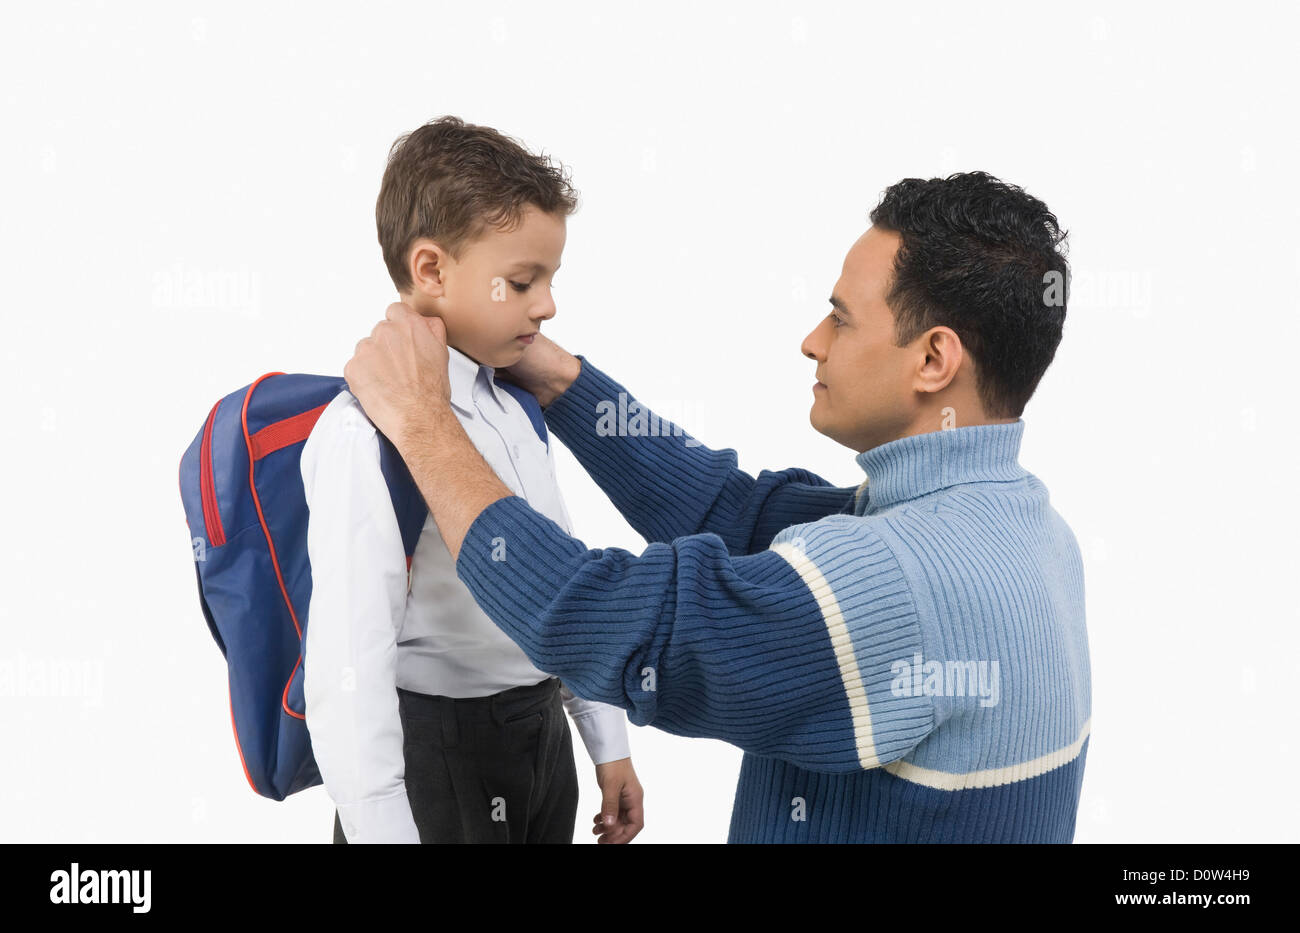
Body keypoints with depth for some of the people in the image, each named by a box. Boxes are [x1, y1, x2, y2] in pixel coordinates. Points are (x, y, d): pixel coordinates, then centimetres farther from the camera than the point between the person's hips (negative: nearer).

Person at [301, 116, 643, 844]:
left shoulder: (517, 407, 4)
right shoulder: (368, 432, -22)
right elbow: (349, 673, -25)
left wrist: (609, 744, 15)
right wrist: (385, 829, -23)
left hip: (542, 737, 7)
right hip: (435, 756, -7)